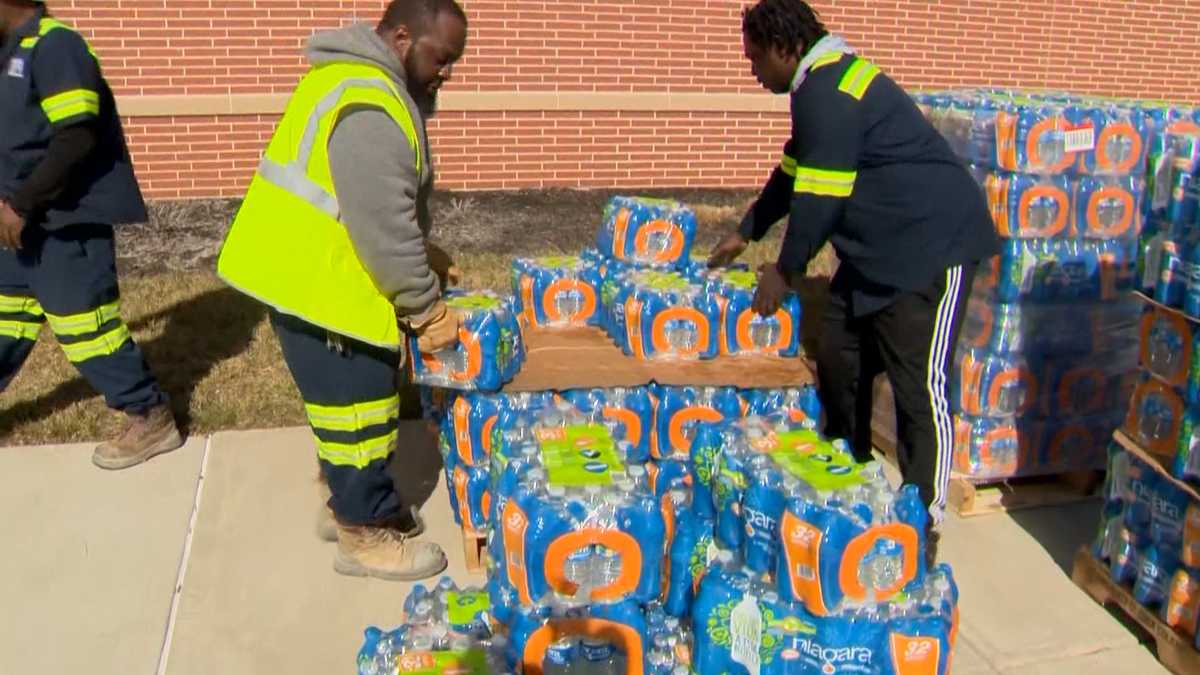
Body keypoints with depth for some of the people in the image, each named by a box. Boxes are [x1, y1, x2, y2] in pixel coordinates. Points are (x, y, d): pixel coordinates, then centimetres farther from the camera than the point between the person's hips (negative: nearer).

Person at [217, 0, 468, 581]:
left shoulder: (365, 84, 12)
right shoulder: (369, 109, -24)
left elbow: (393, 213, 19)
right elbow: (385, 228, -25)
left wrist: (423, 265, 13)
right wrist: (426, 309, -15)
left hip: (313, 272, 11)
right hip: (315, 282, -11)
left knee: (355, 398, 20)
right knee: (356, 404, 1)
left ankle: (354, 501, 35)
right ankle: (364, 535, 16)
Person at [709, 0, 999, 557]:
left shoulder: (827, 93, -19)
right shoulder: (825, 82, 14)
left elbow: (819, 198, -19)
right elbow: (793, 174, 24)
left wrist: (785, 270, -6)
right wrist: (745, 233, 30)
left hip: (931, 244, -11)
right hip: (875, 248, 11)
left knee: (919, 386, -7)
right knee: (838, 361, 14)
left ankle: (922, 525, 2)